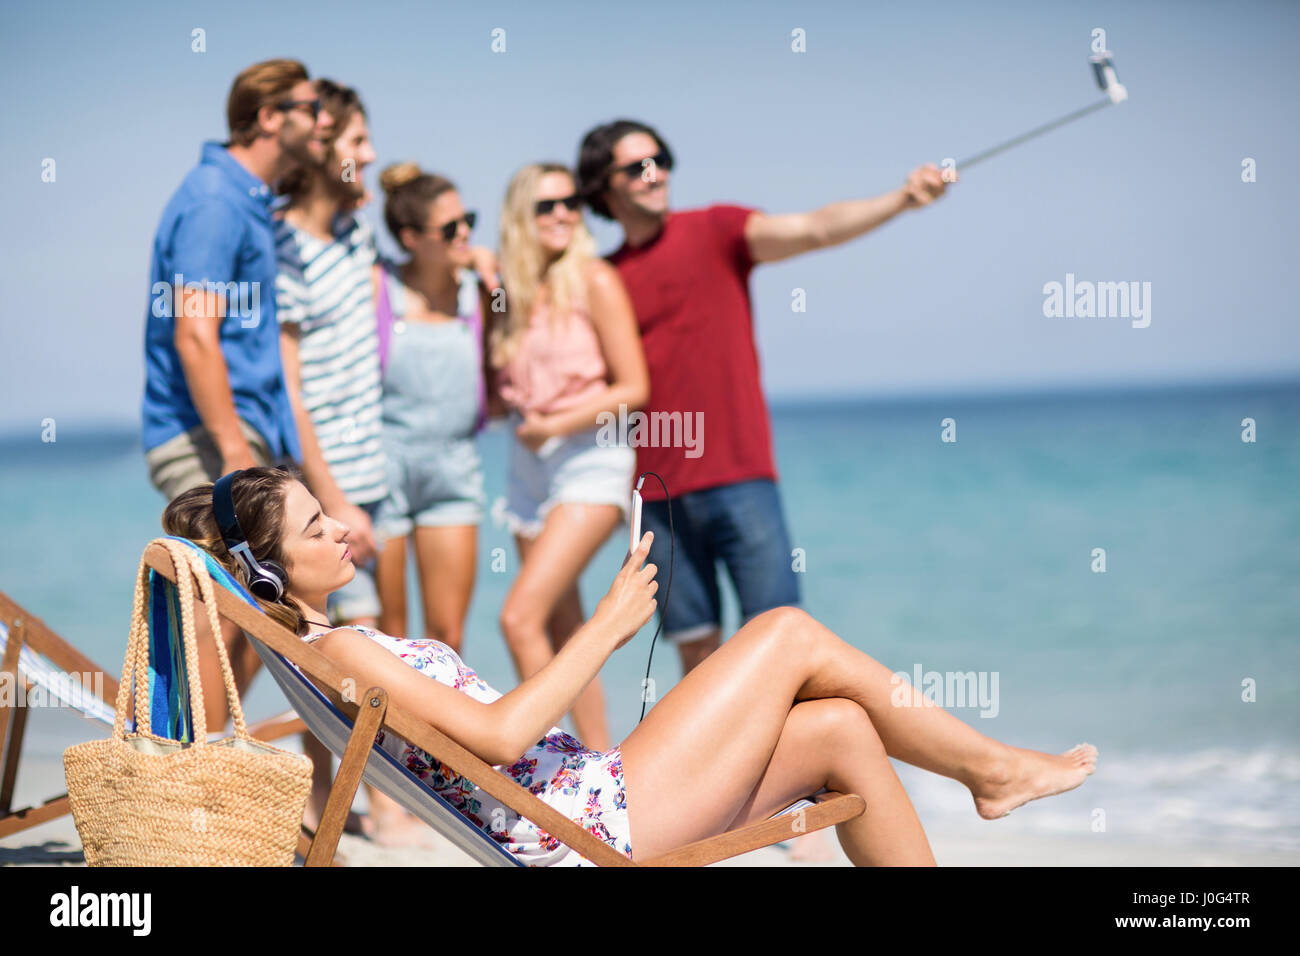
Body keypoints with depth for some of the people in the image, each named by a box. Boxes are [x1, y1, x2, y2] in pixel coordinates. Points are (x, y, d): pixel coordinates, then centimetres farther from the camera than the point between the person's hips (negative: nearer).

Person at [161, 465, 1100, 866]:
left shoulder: (338, 648, 16)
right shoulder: (336, 648, -16)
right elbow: (498, 734, -23)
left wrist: (602, 635, 13)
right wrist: (606, 627, -14)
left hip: (592, 796, 10)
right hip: (591, 827, -10)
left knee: (838, 730, 4)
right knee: (789, 632, -4)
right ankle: (994, 767, 12)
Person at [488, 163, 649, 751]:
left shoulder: (594, 281, -7)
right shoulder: (514, 292, 9)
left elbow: (633, 388, -9)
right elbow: (503, 392, 15)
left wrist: (557, 425, -16)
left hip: (589, 461, -7)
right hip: (529, 466, 7)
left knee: (520, 617, -19)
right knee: (563, 632, 9)